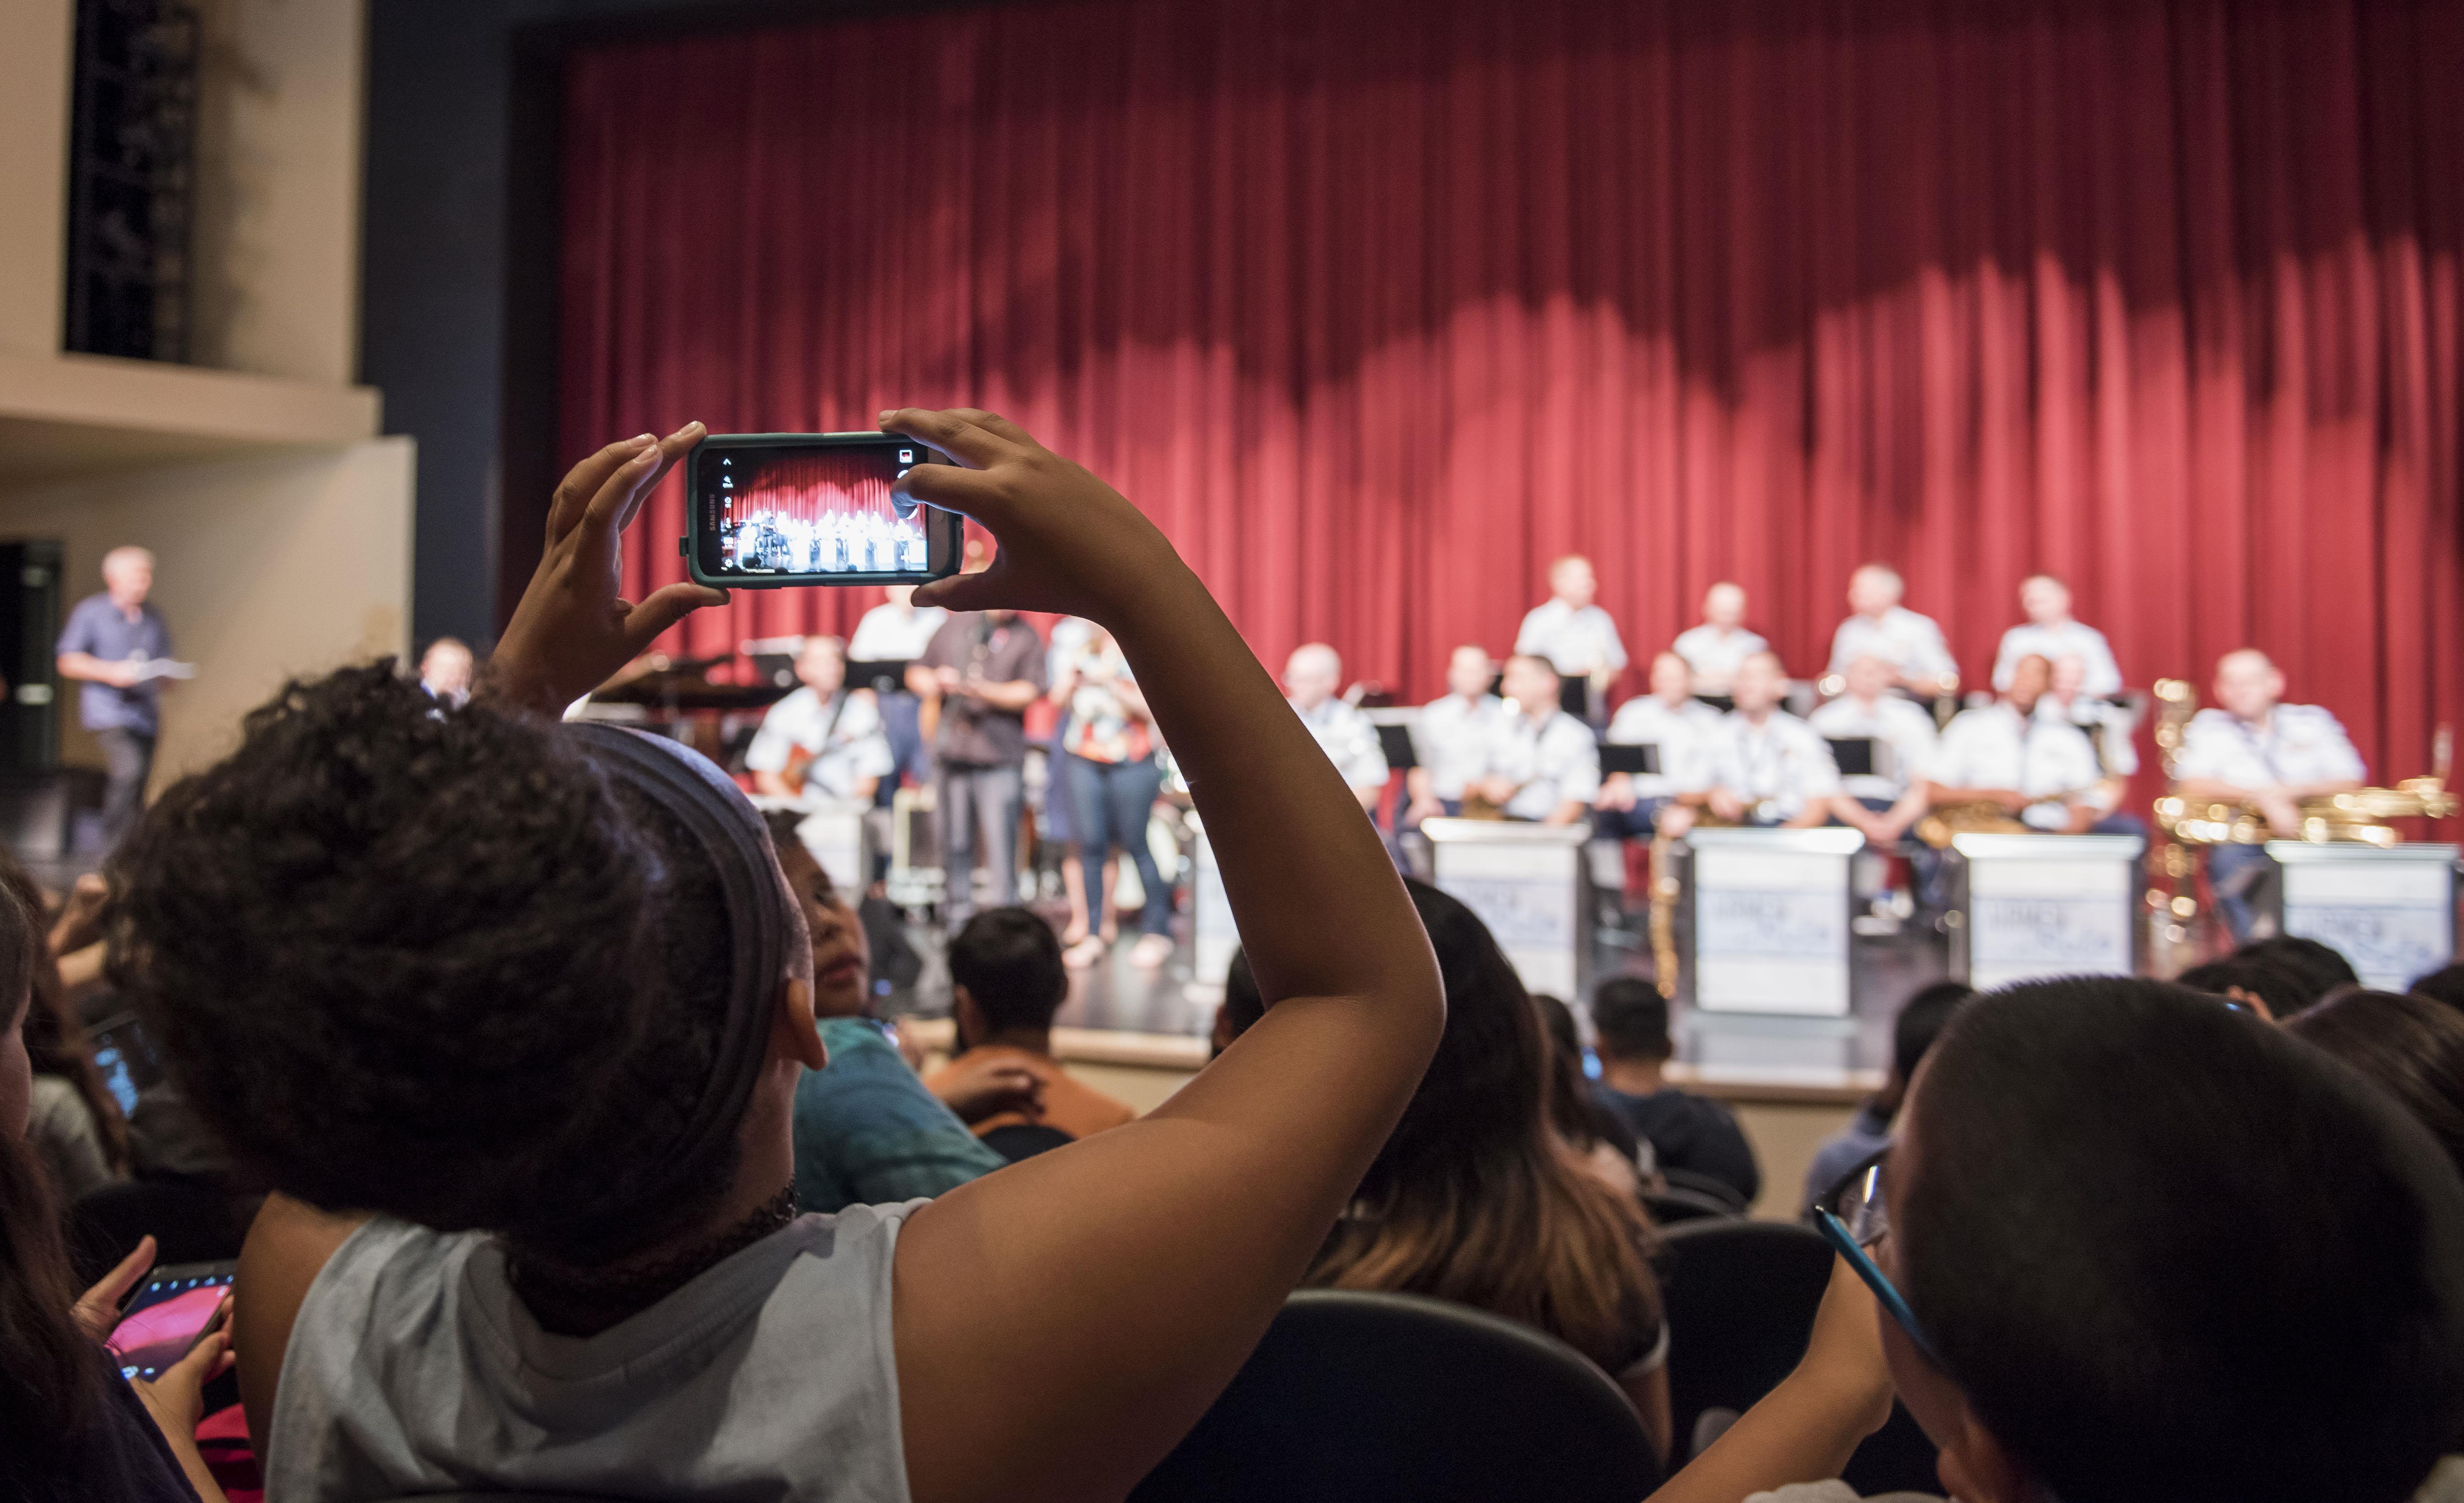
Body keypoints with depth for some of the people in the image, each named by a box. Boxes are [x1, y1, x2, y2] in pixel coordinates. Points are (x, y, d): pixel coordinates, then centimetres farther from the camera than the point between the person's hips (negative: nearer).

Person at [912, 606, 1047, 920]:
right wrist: (936, 683, -4)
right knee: (955, 844, 8)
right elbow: (916, 673, 18)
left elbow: (1031, 691, -8)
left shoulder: (1026, 638, 4)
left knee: (1000, 844, -8)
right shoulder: (955, 625, 15)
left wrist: (982, 690, -19)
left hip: (999, 758, -3)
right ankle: (957, 923, 16)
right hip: (951, 753, 3)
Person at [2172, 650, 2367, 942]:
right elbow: (2191, 786, -8)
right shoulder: (2208, 726, 9)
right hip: (2244, 840, -1)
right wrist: (2262, 798, -20)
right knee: (2226, 859, -35)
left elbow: (2350, 783, 5)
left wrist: (2294, 791, -13)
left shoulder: (2313, 720, 13)